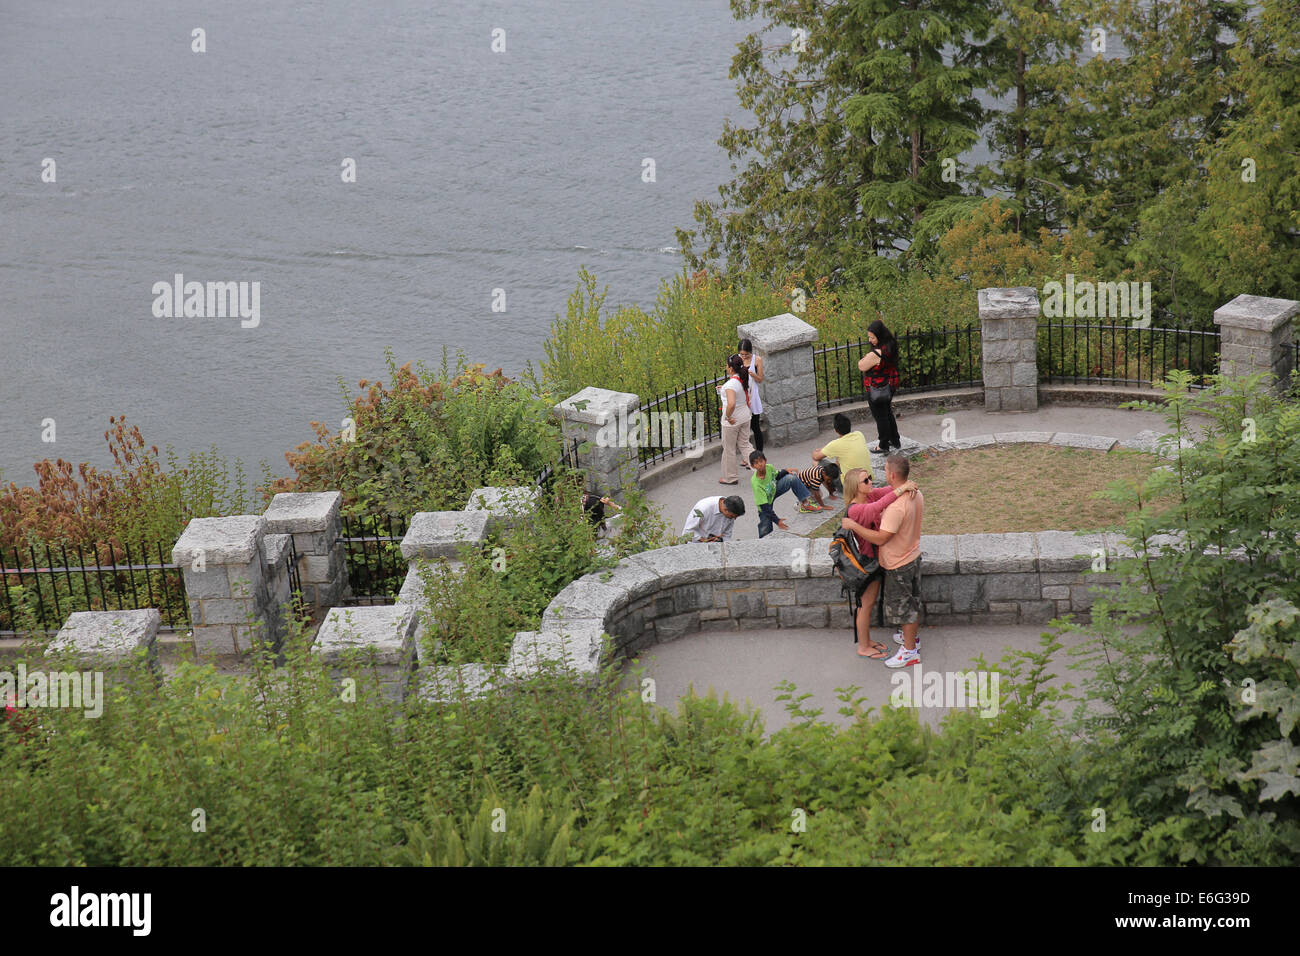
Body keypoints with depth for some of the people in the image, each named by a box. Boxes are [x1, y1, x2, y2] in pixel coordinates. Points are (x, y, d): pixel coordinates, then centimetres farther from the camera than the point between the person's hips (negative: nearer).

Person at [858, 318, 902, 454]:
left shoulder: (876, 354, -30)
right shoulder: (891, 347, -2)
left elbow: (861, 367, -18)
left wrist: (863, 359, 0)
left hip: (877, 390, -9)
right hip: (890, 387, 9)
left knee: (881, 418, 7)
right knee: (888, 414, 24)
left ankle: (883, 446, 20)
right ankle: (895, 441, 37)